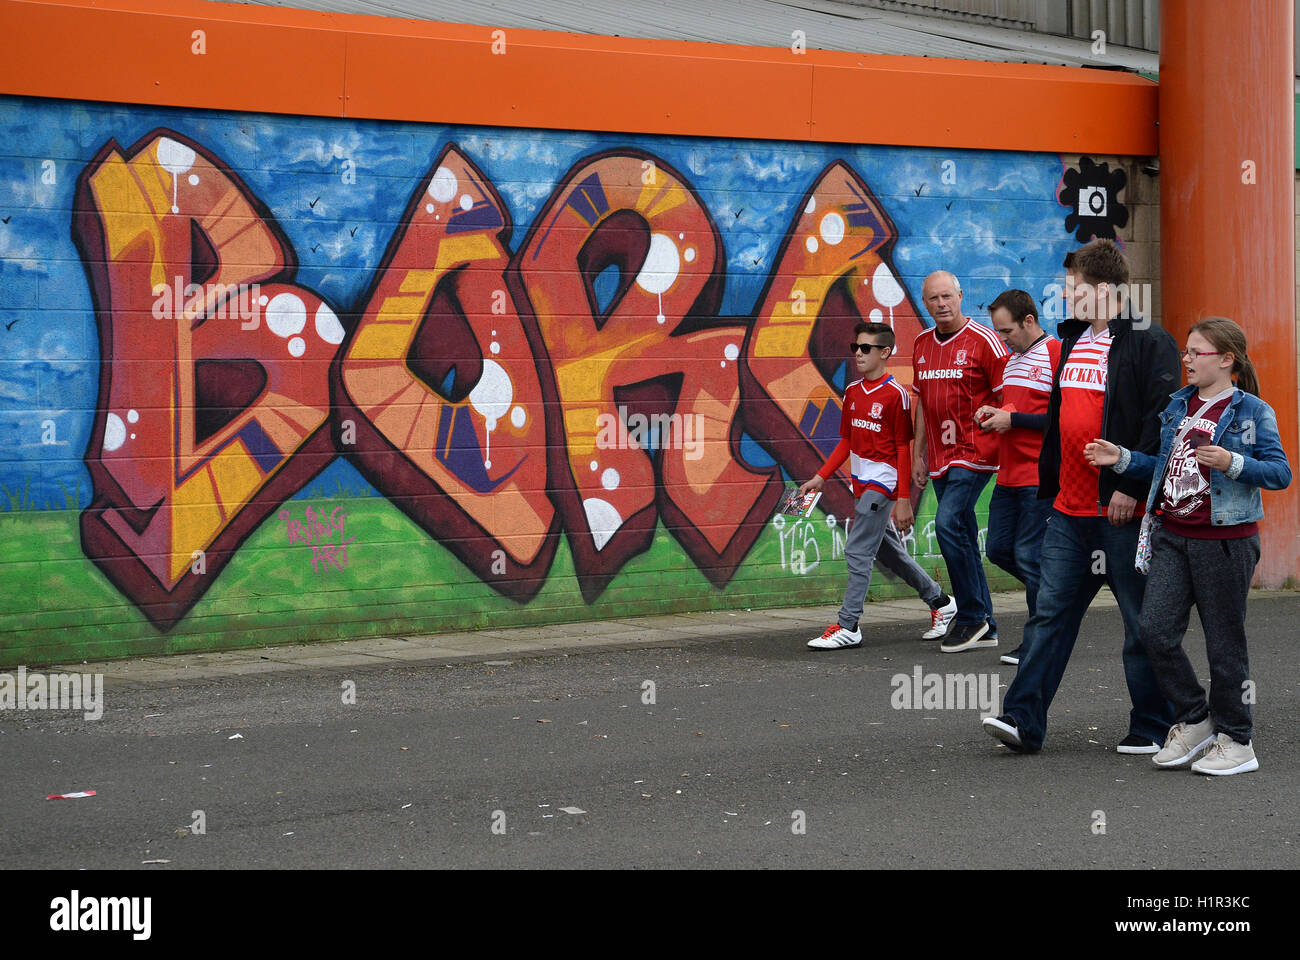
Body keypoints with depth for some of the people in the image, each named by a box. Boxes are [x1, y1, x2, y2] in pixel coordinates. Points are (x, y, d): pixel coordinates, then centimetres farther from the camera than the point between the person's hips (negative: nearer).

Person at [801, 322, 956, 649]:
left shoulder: (894, 394, -12)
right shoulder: (852, 392, 9)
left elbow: (904, 449, -11)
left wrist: (904, 500, -13)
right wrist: (821, 477, 9)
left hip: (882, 482, -8)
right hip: (862, 484, 8)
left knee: (857, 551, -11)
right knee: (888, 551, 16)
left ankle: (848, 627, -7)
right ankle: (940, 601, 32)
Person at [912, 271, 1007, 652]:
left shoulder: (983, 340, -8)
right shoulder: (922, 344, 12)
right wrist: (918, 456, 17)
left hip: (975, 452, -7)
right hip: (941, 458, 7)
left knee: (948, 523, -19)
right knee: (963, 536, 9)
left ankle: (971, 616, -7)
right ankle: (985, 627, 16)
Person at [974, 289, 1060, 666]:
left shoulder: (1056, 354, -11)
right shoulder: (1011, 359, 16)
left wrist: (1013, 419, -15)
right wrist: (994, 412, 6)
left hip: (1040, 476, -9)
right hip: (1009, 475, 9)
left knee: (1029, 556, -5)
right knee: (998, 549, 10)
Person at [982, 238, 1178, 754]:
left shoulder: (1148, 344, -9)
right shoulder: (1073, 340, 15)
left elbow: (1160, 421, -16)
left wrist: (1132, 486, -19)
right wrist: (1050, 487, 20)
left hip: (1122, 509, -7)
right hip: (1069, 510, 7)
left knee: (1142, 622, 4)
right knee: (1050, 613, 4)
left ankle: (1154, 727, 14)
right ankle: (1023, 720, 4)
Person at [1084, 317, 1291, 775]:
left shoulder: (1251, 411, -6)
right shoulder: (1179, 404, 12)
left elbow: (1280, 473, -11)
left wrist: (1231, 462, -24)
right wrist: (1122, 458, 8)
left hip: (1224, 540, -6)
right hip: (1172, 535, 6)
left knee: (1224, 642, 2)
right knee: (1156, 630, -1)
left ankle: (1235, 741, 16)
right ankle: (1194, 720, 17)